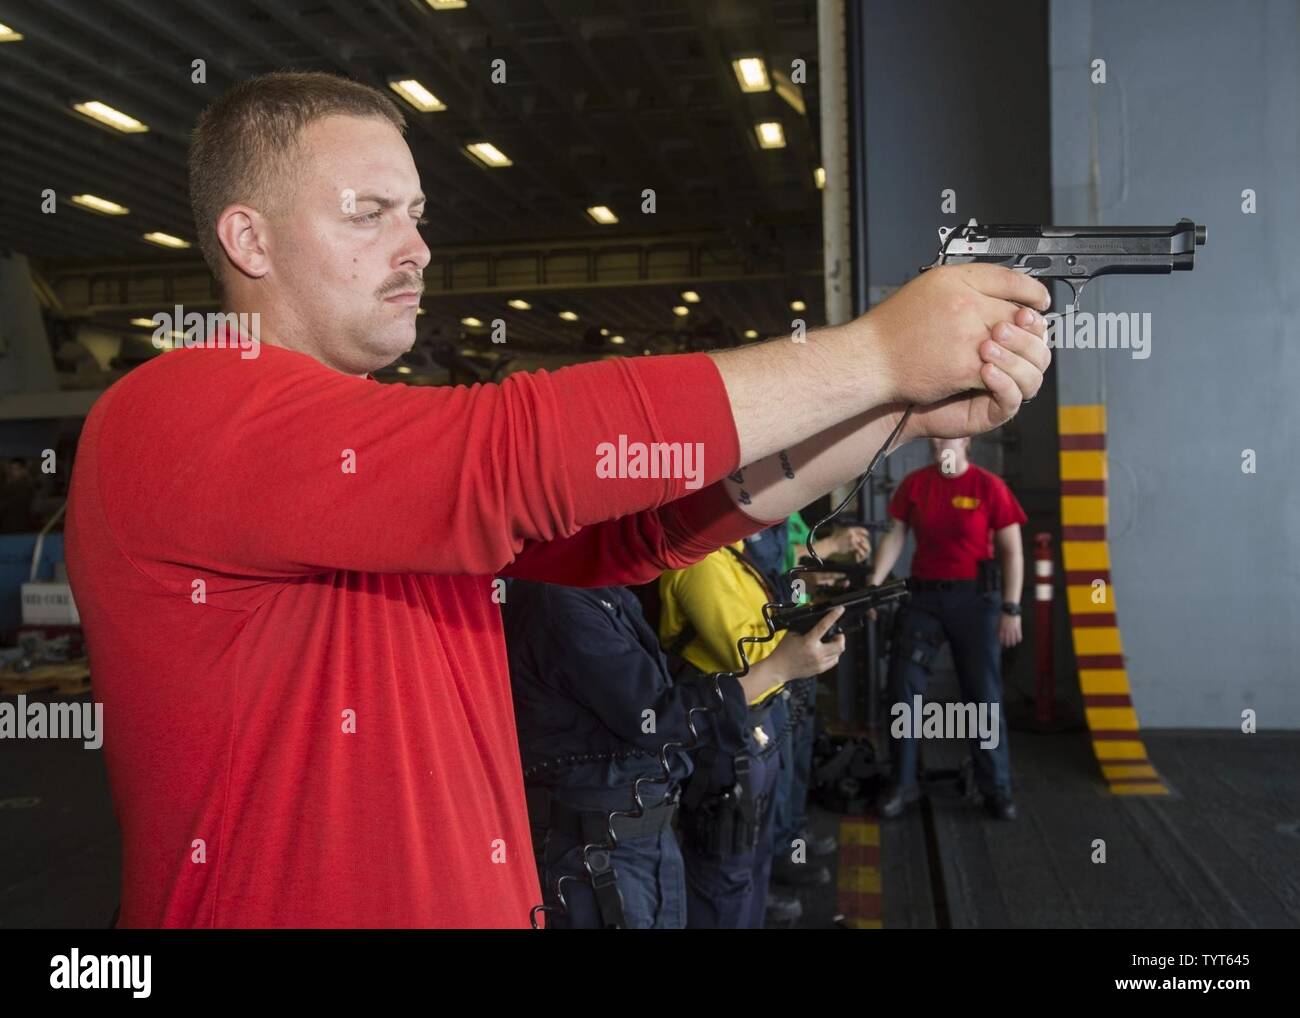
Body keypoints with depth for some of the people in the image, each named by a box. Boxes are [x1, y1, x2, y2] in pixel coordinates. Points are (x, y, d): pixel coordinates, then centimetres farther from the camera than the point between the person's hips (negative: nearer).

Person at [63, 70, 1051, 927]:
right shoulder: (177, 416, -18)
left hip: (482, 897, 7)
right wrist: (878, 351, -23)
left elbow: (627, 525, -3)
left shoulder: (414, 456, 7)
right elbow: (519, 450, -28)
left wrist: (911, 409, -13)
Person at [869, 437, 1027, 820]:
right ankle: (902, 783, 13)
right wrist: (874, 583, -10)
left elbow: (1012, 552, -4)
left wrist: (1011, 609, -9)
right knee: (903, 689, 1)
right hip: (922, 594, 3)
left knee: (983, 695, 3)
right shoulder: (914, 483, 2)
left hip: (974, 597, -3)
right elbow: (895, 537, 3)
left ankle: (996, 788, 15)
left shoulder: (989, 486, -7)